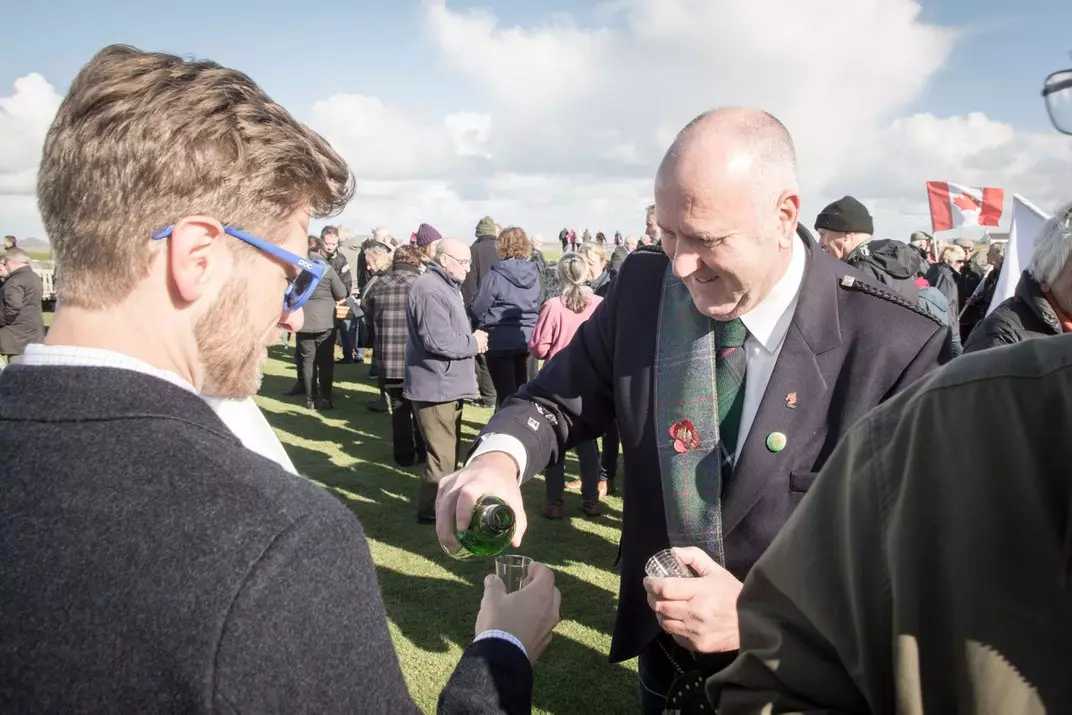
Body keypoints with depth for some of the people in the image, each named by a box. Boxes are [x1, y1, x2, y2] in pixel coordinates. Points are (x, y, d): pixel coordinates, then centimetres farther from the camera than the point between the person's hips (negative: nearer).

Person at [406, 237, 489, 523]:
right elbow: (439, 341, -27)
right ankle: (432, 510, 12)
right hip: (436, 385, -11)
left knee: (448, 449, 21)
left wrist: (472, 339, 4)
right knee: (442, 453, -1)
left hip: (446, 383, 11)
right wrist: (474, 343, -13)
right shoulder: (430, 290, -20)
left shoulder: (445, 286, 16)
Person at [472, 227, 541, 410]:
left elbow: (477, 309, -9)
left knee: (506, 392, 1)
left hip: (499, 341, -5)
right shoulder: (534, 274, 1)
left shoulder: (495, 275, -16)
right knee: (522, 388, 17)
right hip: (526, 339, 6)